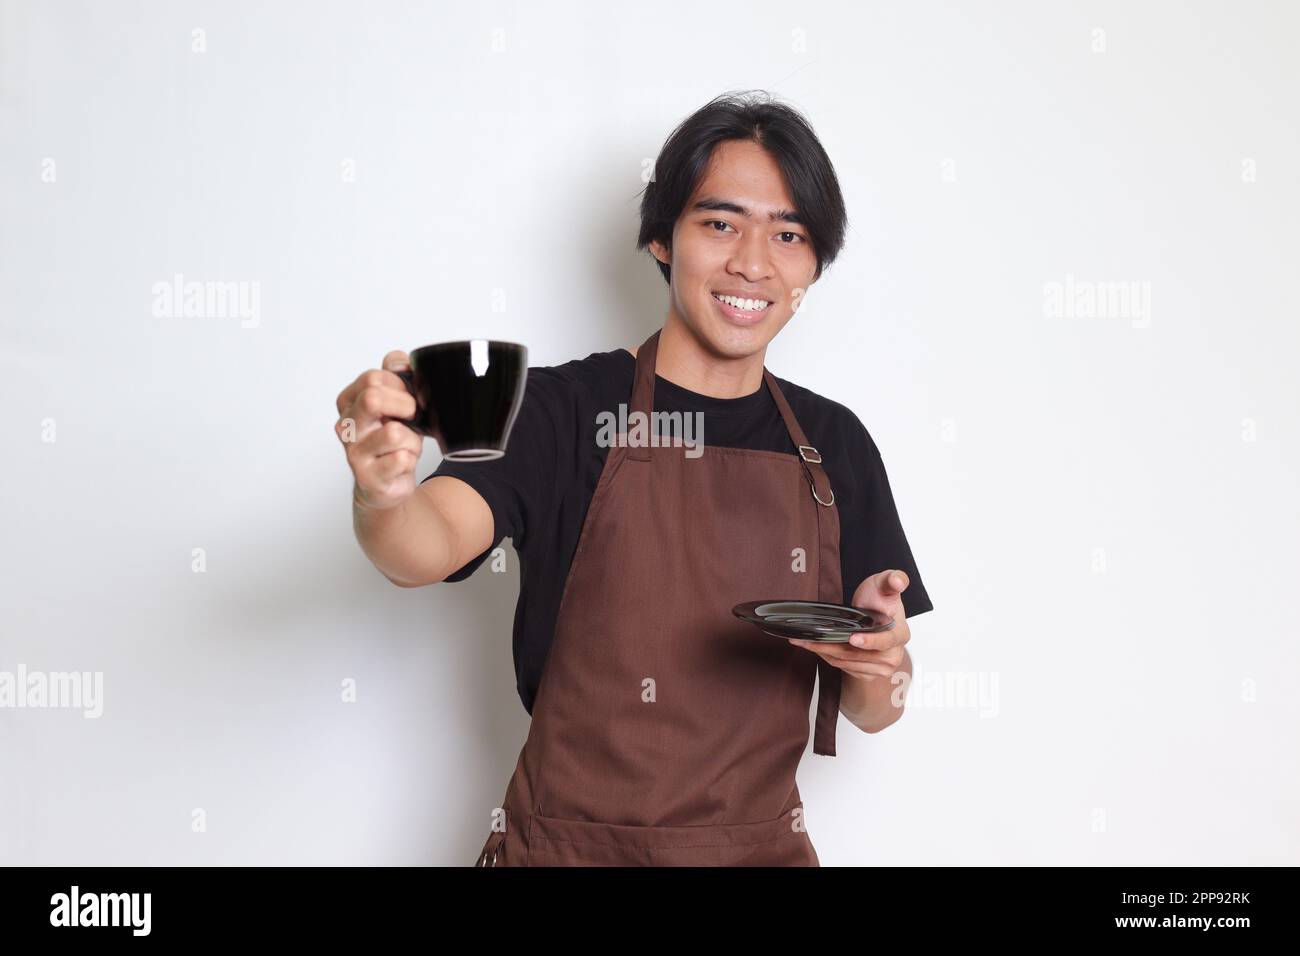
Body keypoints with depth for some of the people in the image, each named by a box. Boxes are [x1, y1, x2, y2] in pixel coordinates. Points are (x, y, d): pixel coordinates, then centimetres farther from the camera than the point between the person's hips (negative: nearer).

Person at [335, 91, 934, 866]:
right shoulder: (565, 405, -10)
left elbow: (872, 712, 5)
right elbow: (426, 549, -27)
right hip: (567, 842, -3)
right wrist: (385, 491, -48)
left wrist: (879, 660, -16)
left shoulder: (835, 444, 1)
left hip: (764, 844, 4)